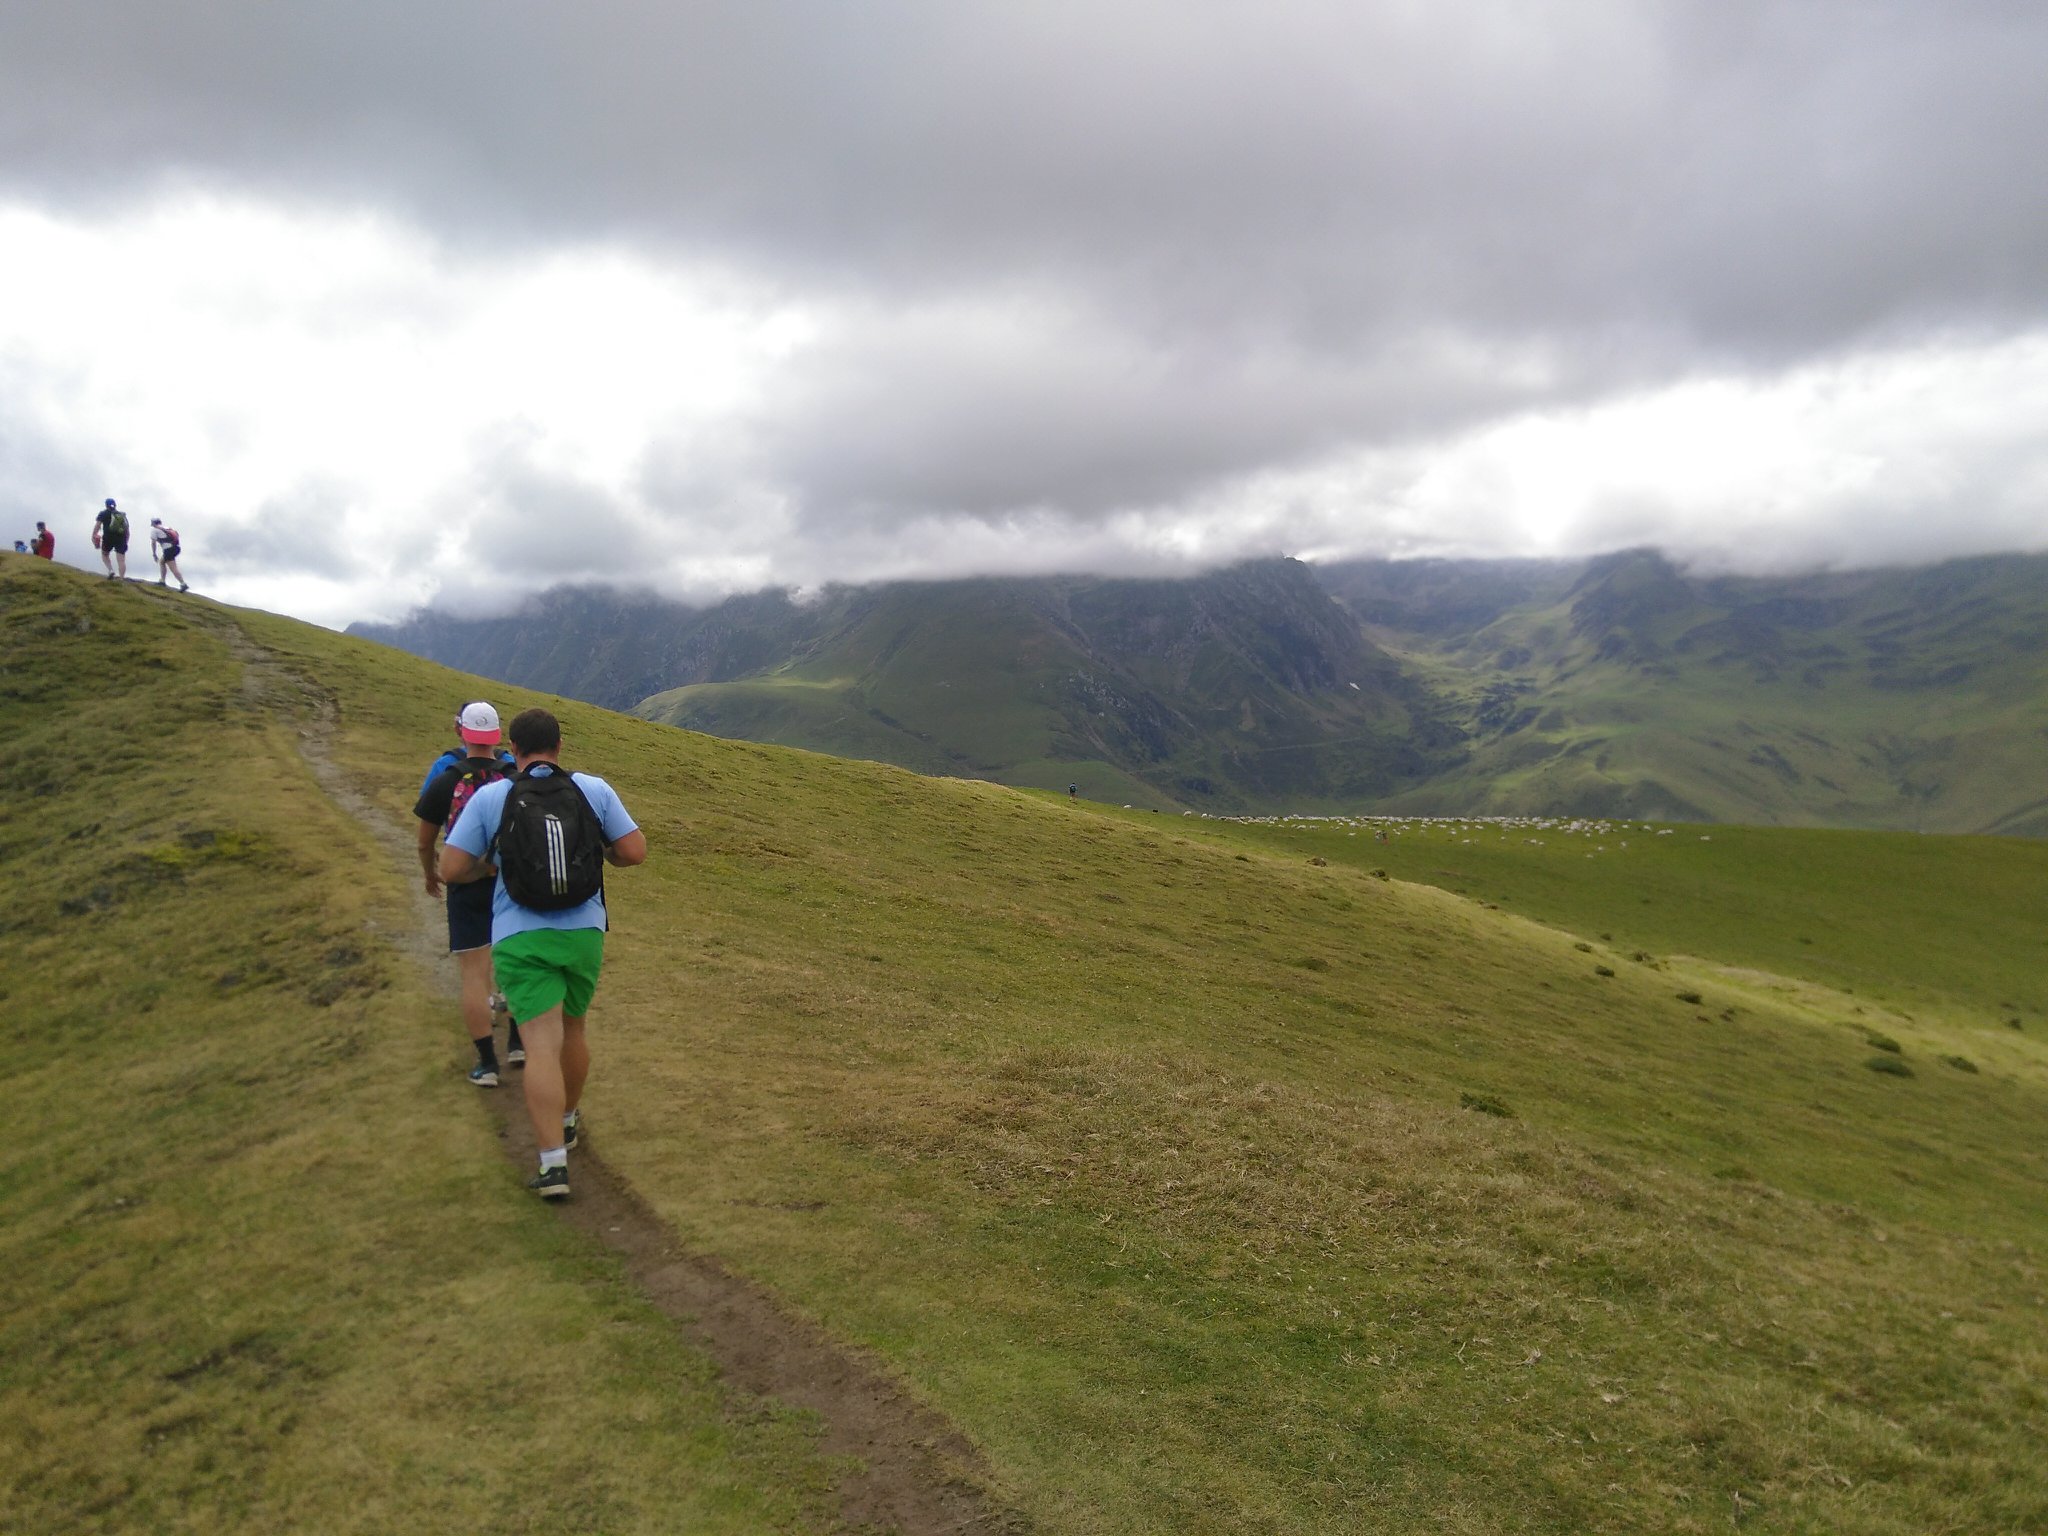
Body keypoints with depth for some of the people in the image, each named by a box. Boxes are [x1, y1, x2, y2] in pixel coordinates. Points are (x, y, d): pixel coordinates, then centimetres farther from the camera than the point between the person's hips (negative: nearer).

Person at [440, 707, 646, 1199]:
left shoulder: (490, 798, -4)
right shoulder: (594, 789, -1)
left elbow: (451, 869, -5)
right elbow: (635, 851, -2)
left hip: (521, 940, -2)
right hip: (583, 933, 2)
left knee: (542, 1048, -6)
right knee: (572, 1031, 23)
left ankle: (553, 1163, -13)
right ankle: (568, 1121, 43)